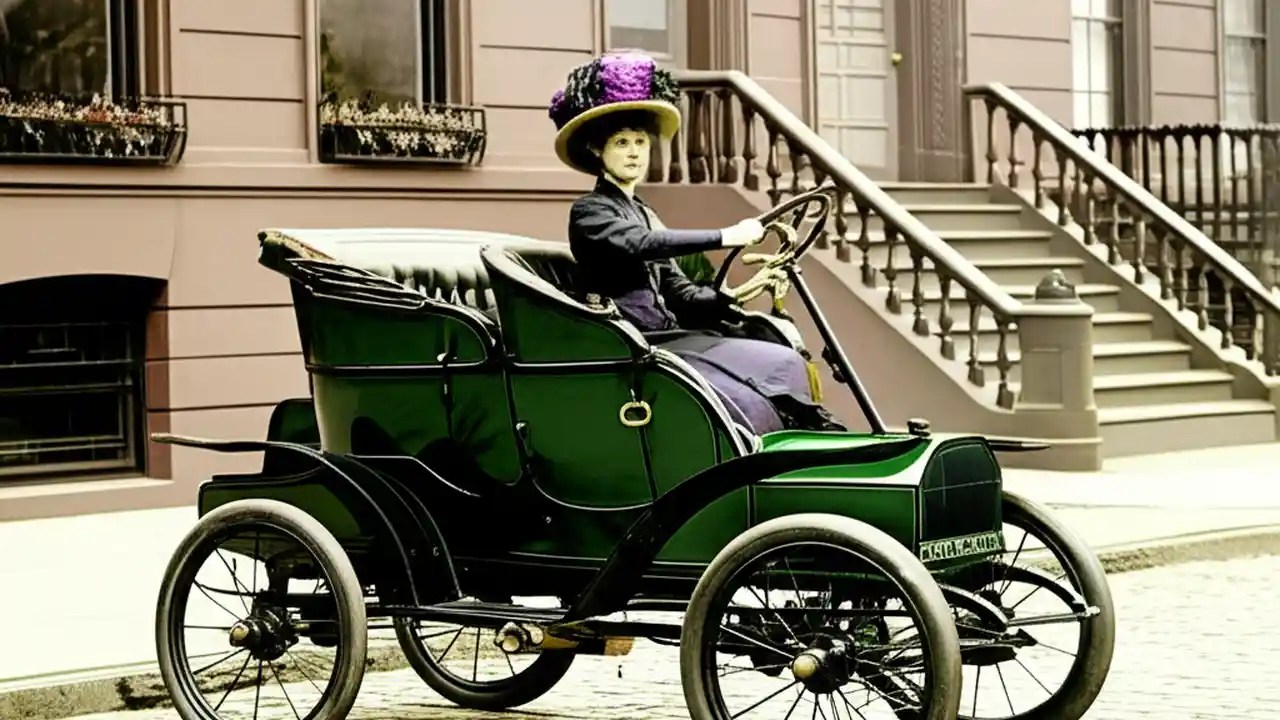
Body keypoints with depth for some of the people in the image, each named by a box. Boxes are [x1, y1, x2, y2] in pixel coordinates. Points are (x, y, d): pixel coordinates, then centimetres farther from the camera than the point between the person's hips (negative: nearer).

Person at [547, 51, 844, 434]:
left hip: (670, 337, 8)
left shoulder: (643, 212, 23)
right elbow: (640, 244, -23)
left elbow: (679, 291, 14)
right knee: (746, 403, -27)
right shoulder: (589, 212, -2)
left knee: (785, 363, -11)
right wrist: (724, 237, -29)